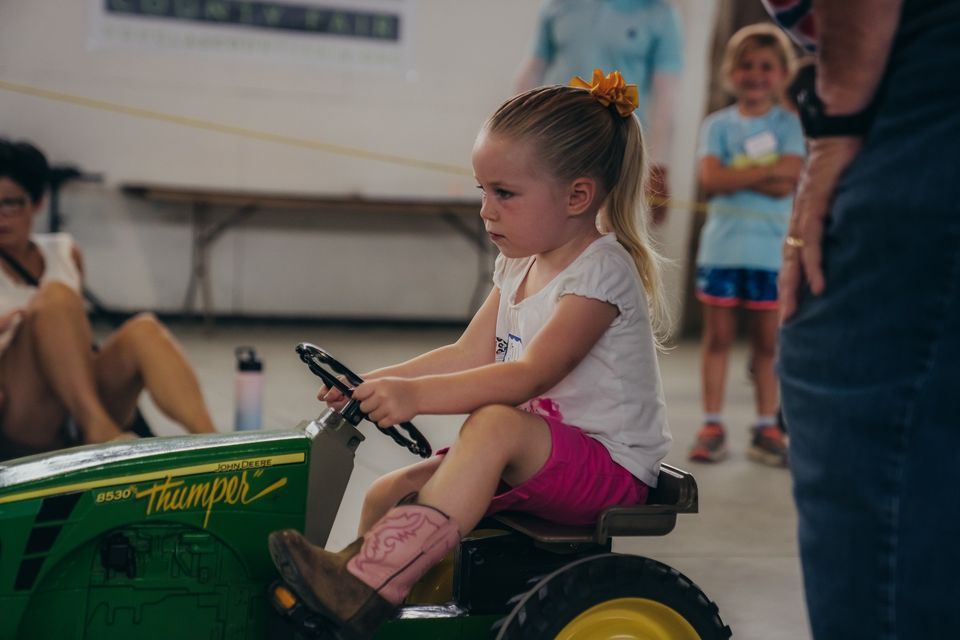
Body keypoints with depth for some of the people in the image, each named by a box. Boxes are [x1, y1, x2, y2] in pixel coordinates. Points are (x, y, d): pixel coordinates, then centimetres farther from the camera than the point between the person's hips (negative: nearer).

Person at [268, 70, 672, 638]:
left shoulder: (601, 270, -17)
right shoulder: (521, 267, 12)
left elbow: (528, 376, -28)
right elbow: (469, 356, 7)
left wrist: (416, 394, -37)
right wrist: (374, 382, -6)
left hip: (611, 468, -9)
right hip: (534, 462, 9)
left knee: (495, 424, -36)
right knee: (388, 494, -5)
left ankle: (368, 586, -41)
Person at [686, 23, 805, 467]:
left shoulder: (788, 125, 5)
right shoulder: (718, 125, 6)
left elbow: (789, 181, -10)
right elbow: (711, 179, -10)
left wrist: (735, 176, -11)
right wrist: (766, 171, -12)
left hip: (772, 248, 0)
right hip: (722, 245, 0)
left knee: (768, 341, 5)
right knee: (718, 337, 4)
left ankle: (767, 427, 14)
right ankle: (712, 425, 10)